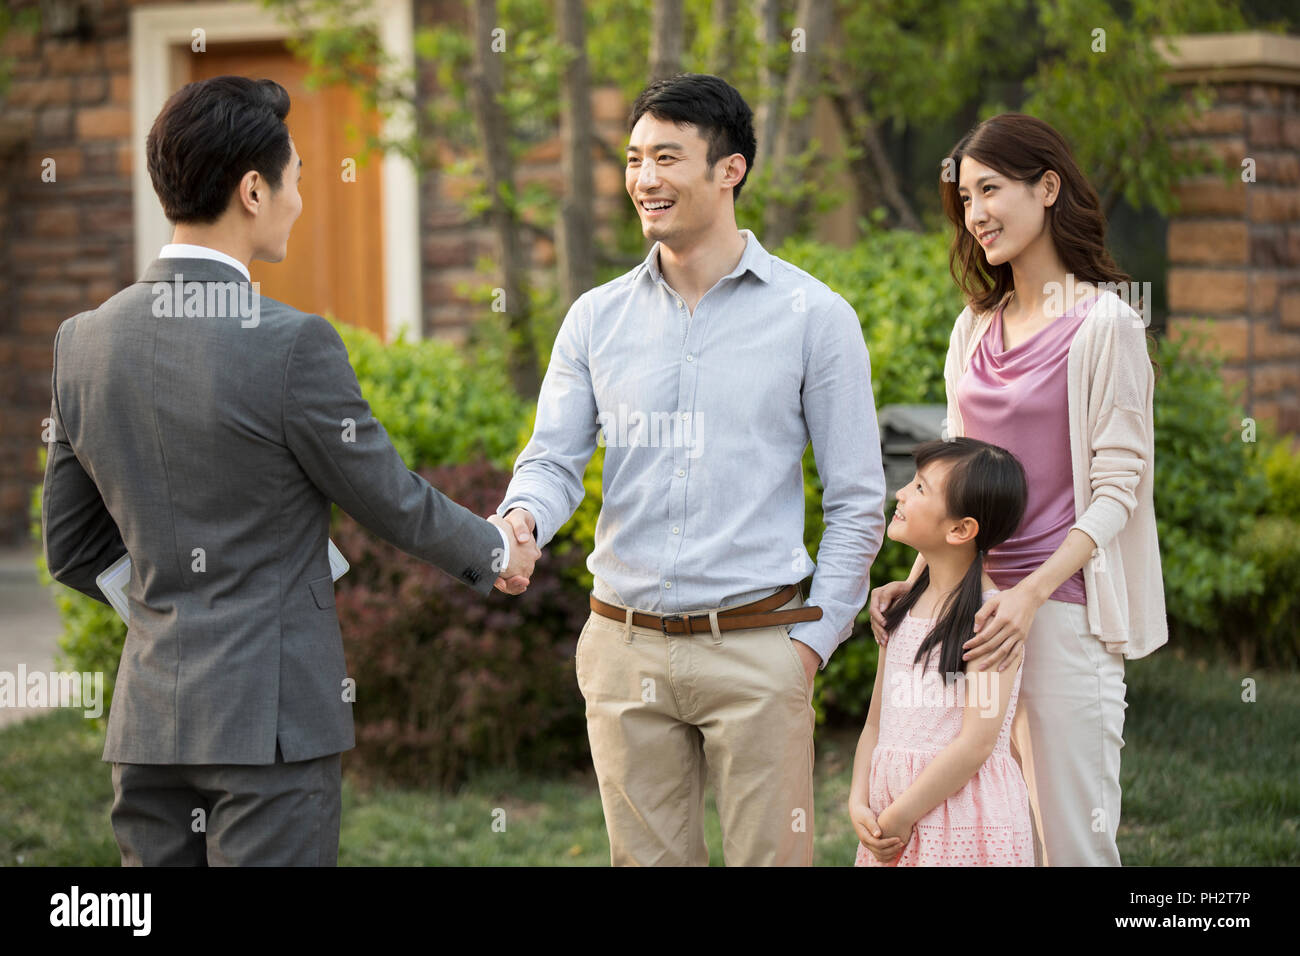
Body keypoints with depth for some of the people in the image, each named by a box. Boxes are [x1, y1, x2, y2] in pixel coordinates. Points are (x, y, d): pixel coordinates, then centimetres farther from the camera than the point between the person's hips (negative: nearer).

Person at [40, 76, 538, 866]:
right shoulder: (292, 346, -16)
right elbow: (390, 499, -3)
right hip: (271, 713, -6)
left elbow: (72, 550, 11)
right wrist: (496, 550, 16)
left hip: (151, 713, 6)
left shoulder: (85, 341, 3)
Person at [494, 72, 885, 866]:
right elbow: (555, 459, 7)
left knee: (771, 857, 0)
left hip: (755, 646, -3)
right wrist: (522, 519, -16)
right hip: (624, 647, 3)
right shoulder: (597, 317, 8)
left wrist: (813, 637, -5)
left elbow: (858, 502, 1)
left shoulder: (813, 316, -1)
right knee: (648, 858, 10)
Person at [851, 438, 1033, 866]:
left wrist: (899, 816, -15)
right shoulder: (903, 610, 11)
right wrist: (859, 804, -3)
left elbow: (976, 742, -17)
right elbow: (876, 725, 12)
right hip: (892, 819, 6)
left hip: (964, 816, -6)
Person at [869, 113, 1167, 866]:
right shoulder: (975, 330, 14)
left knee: (1071, 838, -4)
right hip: (978, 604, 6)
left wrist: (1031, 594, -20)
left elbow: (1119, 485, -10)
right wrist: (915, 579, 4)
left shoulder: (1104, 323, -6)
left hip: (1065, 608, -6)